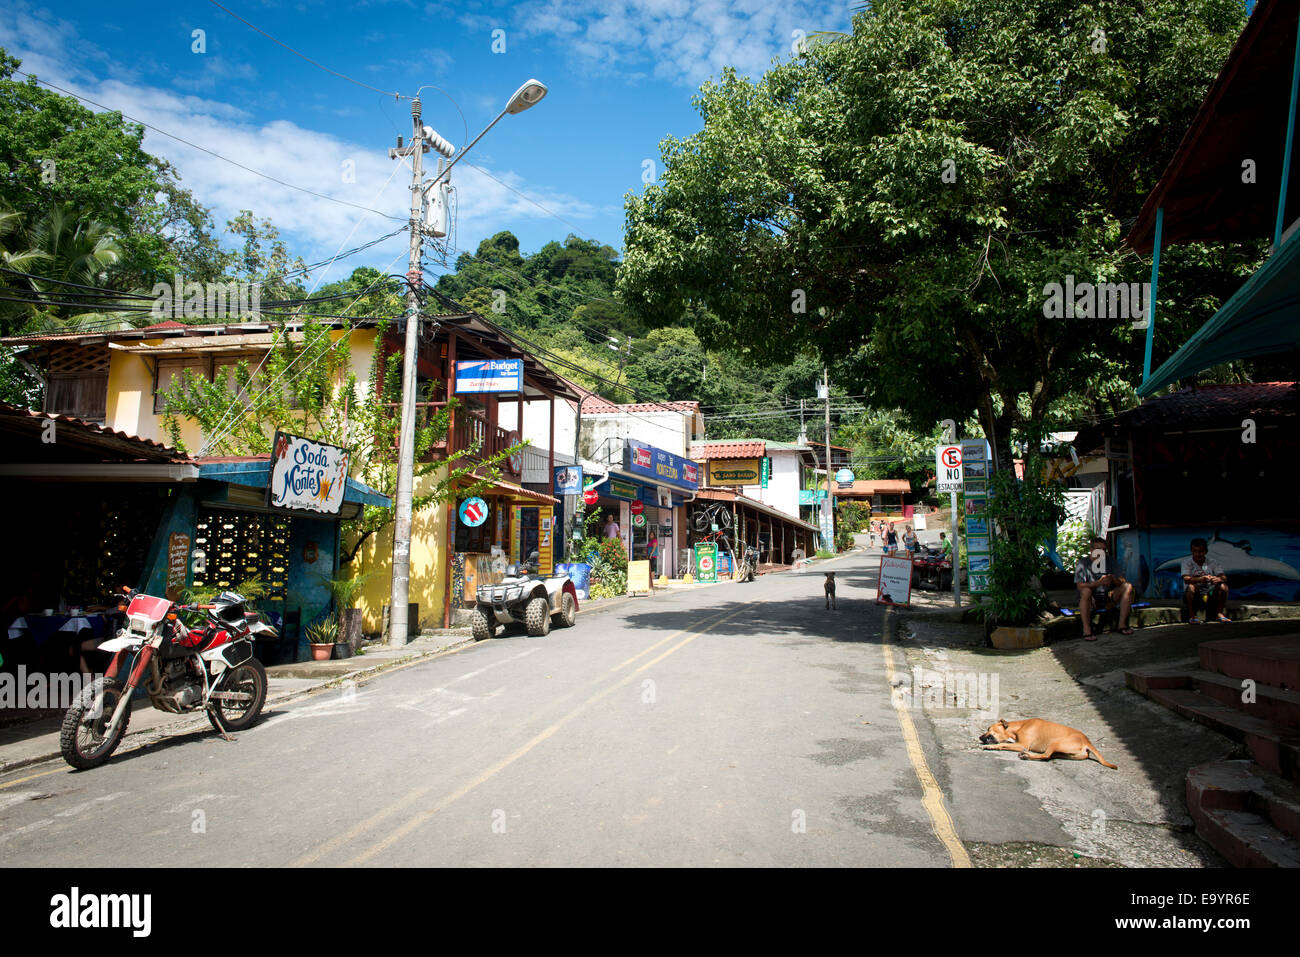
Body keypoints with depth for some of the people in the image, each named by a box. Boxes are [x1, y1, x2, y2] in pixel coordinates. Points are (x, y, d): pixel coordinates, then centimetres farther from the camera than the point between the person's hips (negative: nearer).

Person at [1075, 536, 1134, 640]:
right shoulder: (1082, 563, -8)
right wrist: (1099, 582, -35)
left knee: (1128, 587, -14)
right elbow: (1080, 586, -20)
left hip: (1107, 600, 4)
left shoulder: (1109, 561, 4)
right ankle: (1087, 631, -37)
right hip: (1091, 601, -4)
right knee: (1086, 591, -36)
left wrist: (1113, 579, -25)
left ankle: (1122, 625, -16)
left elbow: (1122, 581, -1)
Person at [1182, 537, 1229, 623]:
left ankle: (1219, 614, -8)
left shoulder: (1212, 562, 1)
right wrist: (1200, 579, -44)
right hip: (1193, 595, -3)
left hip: (1209, 595, 3)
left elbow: (1224, 578, -12)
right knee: (1191, 586, -34)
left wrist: (1218, 579, -38)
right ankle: (1191, 616, -22)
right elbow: (1186, 579, -23)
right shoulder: (1186, 561, -7)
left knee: (1223, 586, -22)